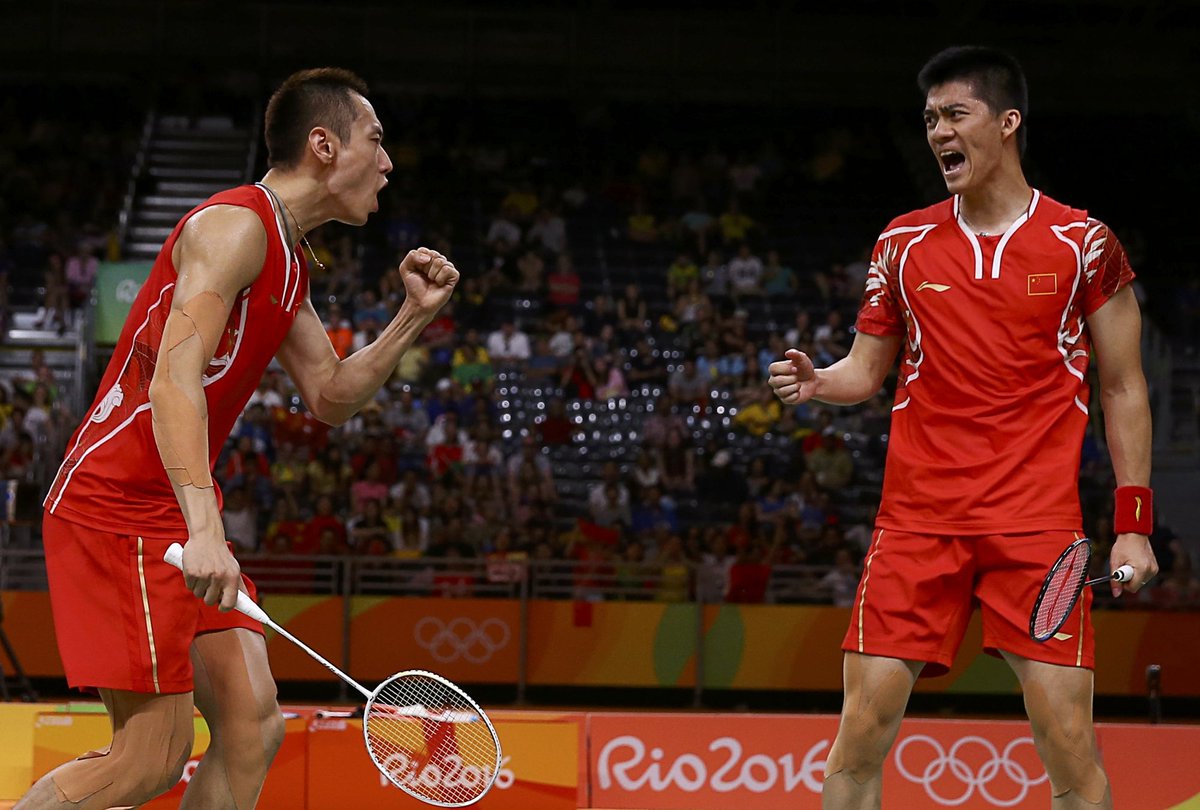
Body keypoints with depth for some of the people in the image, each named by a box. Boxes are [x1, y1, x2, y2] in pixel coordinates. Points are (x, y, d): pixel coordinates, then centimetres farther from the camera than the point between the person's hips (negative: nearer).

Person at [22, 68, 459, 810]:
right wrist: (202, 528, -36)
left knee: (253, 727, 0)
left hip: (179, 518, 10)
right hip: (119, 507, -10)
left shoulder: (289, 265, 16)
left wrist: (415, 317, 8)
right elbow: (174, 377, -26)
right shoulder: (236, 226, -14)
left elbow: (331, 397, 23)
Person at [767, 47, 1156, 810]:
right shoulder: (904, 243, 9)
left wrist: (1134, 523, -1)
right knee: (863, 729, -2)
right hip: (917, 519, 3)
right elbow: (867, 370, 16)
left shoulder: (1082, 242, 1)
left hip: (1038, 524, -2)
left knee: (1068, 740, -8)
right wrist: (818, 380, -7)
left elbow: (1124, 388, 5)